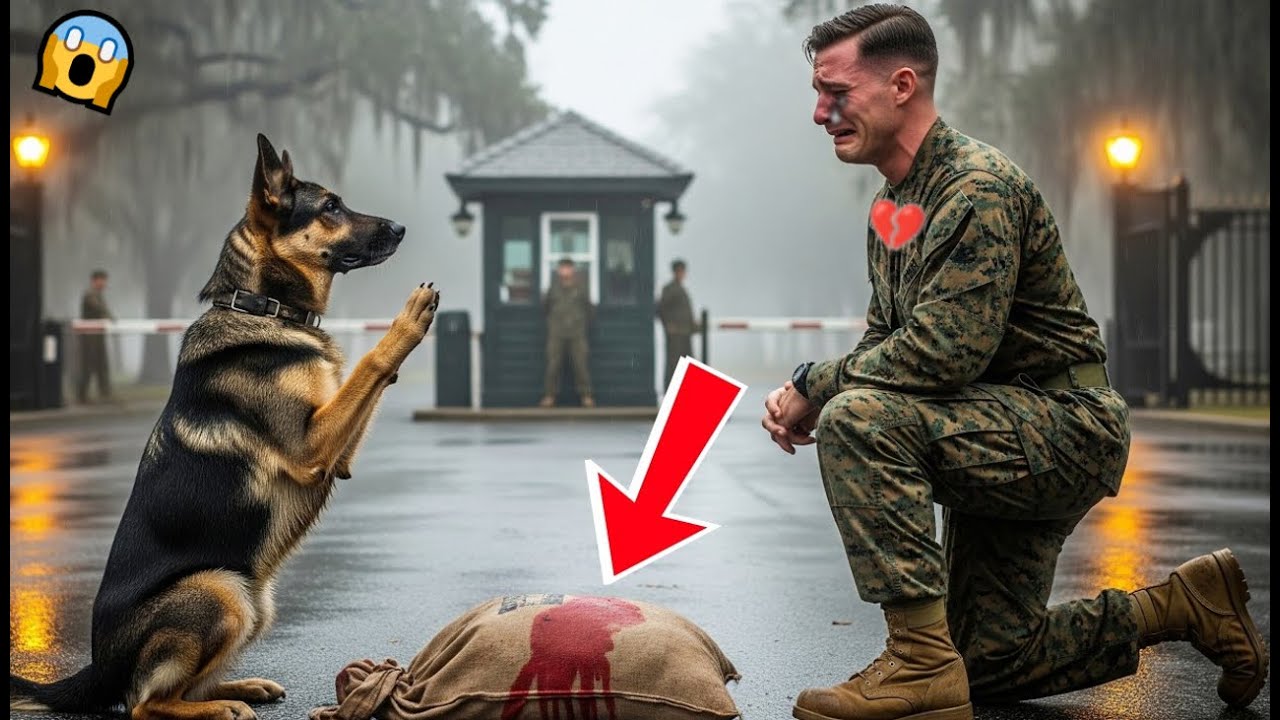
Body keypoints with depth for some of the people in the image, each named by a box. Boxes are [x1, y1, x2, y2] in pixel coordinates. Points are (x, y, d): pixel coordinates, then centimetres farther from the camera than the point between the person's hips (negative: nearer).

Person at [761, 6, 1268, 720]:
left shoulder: (979, 186, -20)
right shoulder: (891, 208, 11)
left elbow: (945, 349, -29)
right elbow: (886, 340, 13)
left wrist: (818, 386, -19)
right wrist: (810, 392, -8)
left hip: (1068, 427, -10)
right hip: (1008, 441, 10)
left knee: (859, 418, -31)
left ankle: (920, 662, -28)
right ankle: (1186, 604, 24)